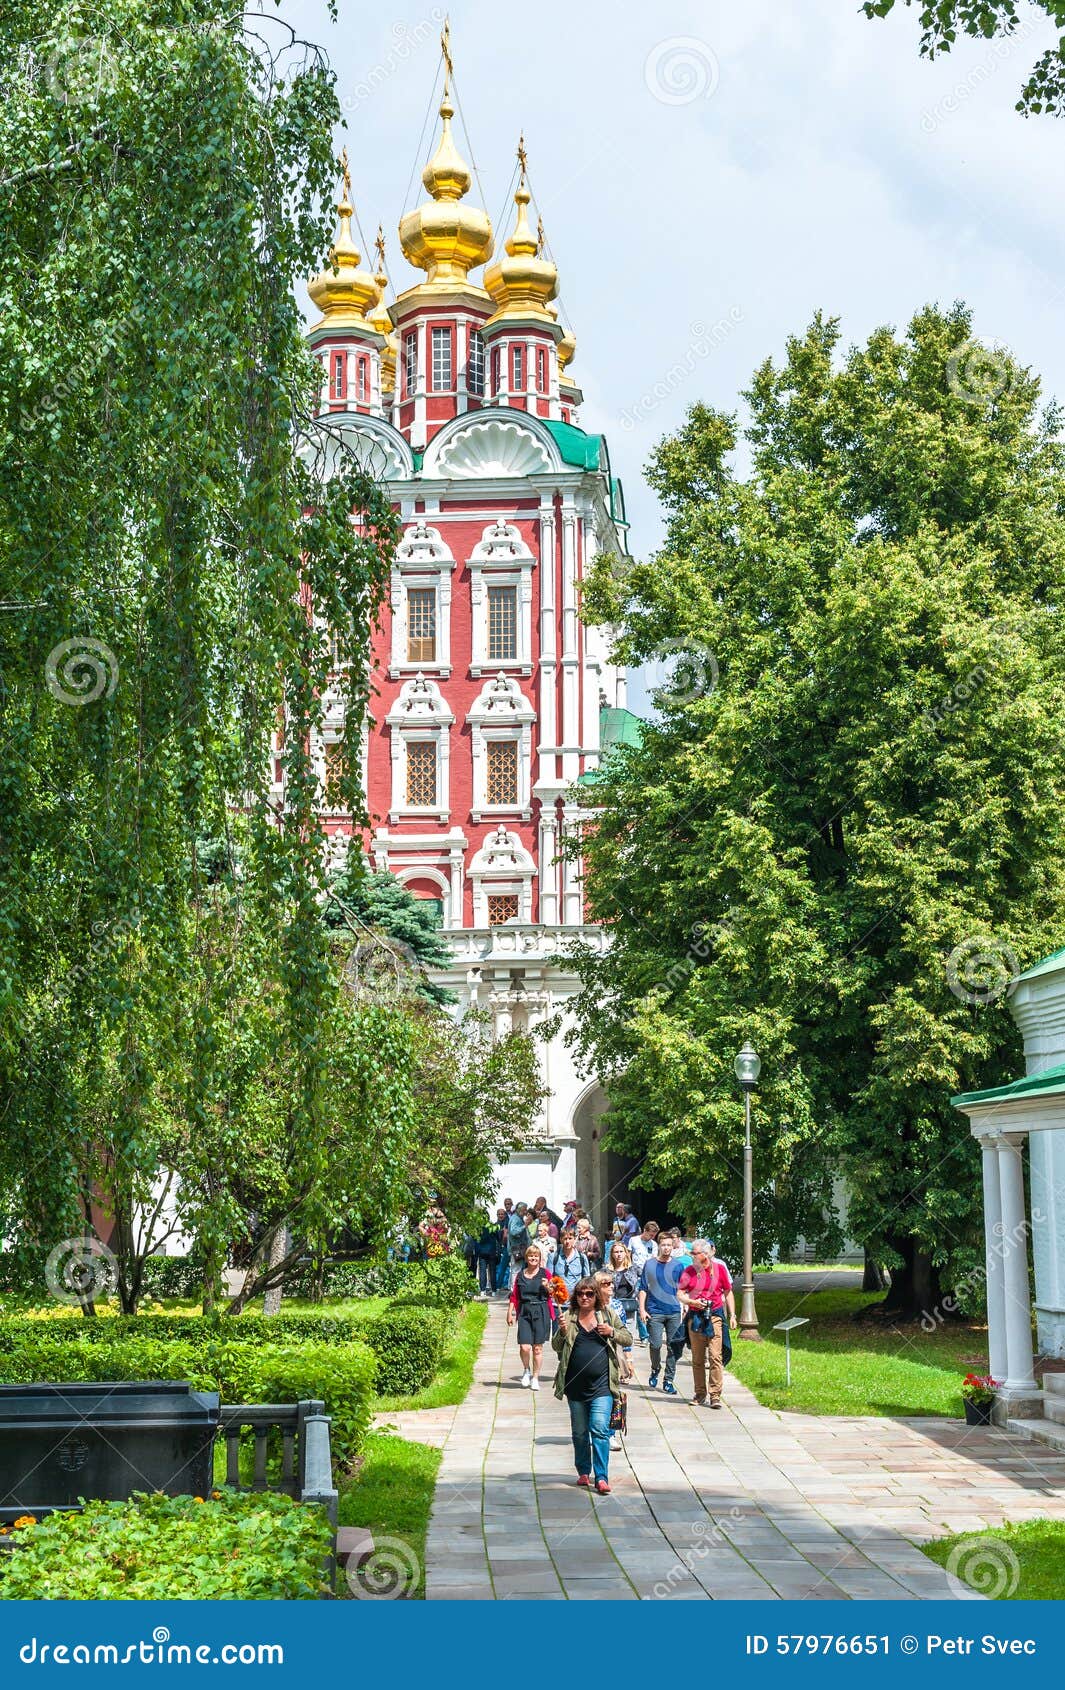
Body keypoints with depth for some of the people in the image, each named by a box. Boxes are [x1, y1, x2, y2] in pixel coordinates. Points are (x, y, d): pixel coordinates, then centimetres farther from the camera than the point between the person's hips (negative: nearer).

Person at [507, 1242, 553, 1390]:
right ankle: (527, 1371, 19)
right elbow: (514, 1295, 12)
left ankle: (535, 1378, 15)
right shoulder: (520, 1274, 9)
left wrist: (548, 1287, -15)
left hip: (540, 1312, -1)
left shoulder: (544, 1274, 5)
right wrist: (510, 1313, 6)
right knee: (524, 1347, -9)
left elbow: (553, 1294, 6)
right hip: (524, 1312, 1)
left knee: (537, 1347, 2)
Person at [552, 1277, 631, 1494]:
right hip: (576, 1384, 2)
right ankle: (584, 1472, 27)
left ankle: (601, 1477, -11)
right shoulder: (569, 1317, 4)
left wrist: (611, 1331, -8)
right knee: (579, 1432, 12)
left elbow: (628, 1338, 10)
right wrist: (562, 1332, -13)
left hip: (601, 1384, -2)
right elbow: (556, 1347, 6)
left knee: (600, 1429, -11)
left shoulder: (608, 1315, 4)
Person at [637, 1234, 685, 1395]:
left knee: (673, 1347, 0)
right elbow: (643, 1289, 7)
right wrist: (642, 1309, -2)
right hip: (655, 1312, -1)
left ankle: (668, 1381, 8)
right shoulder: (650, 1265, 5)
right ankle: (655, 1371, 22)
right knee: (655, 1345, -6)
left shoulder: (677, 1266, 8)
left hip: (674, 1313, 1)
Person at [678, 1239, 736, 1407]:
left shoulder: (719, 1268, 3)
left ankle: (715, 1396, -10)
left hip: (715, 1316, -2)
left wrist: (732, 1315, 6)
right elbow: (679, 1294, 6)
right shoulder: (689, 1271, 4)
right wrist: (692, 1302, -13)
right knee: (697, 1359, 8)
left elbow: (728, 1292, 11)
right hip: (695, 1316, 2)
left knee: (715, 1357, -11)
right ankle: (700, 1395, 19)